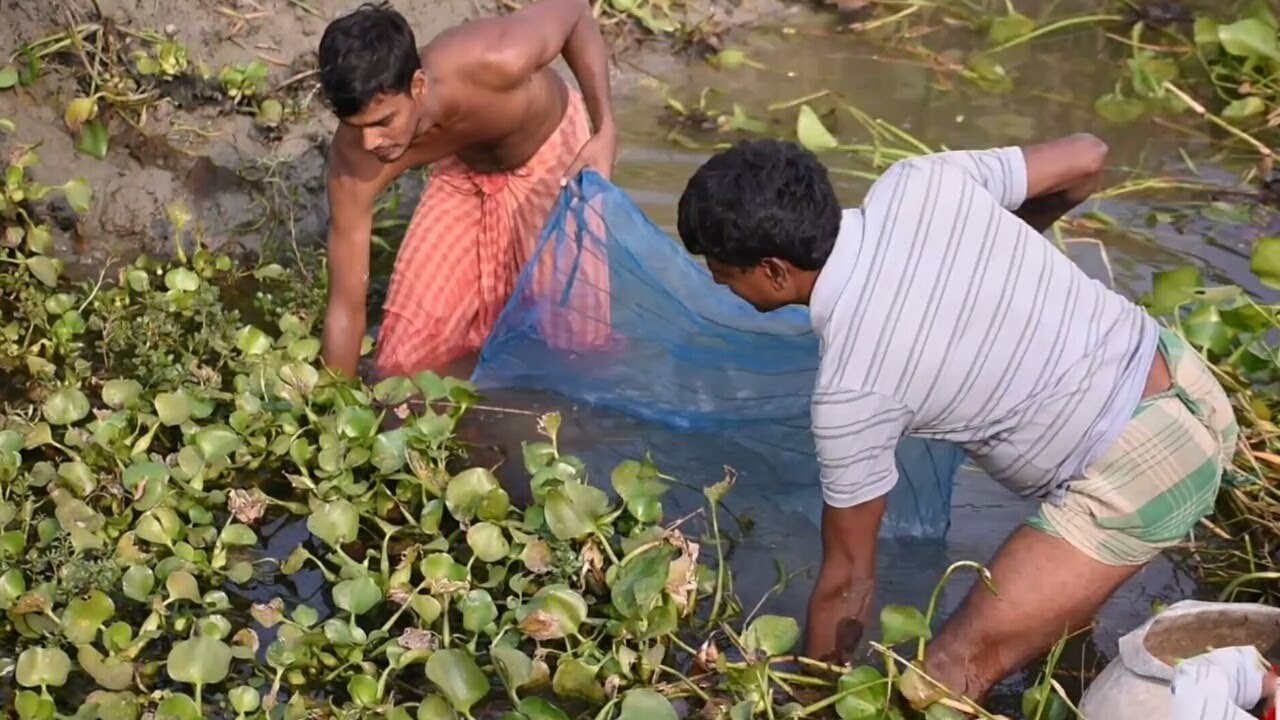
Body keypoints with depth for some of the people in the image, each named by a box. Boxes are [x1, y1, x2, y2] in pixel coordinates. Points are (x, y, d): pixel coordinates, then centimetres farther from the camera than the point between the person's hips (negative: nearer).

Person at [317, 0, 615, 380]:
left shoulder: (498, 63, -43)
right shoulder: (356, 160, -34)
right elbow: (346, 306, -26)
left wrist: (605, 129, -28)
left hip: (552, 151, -2)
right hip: (462, 172, 2)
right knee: (403, 362, -2)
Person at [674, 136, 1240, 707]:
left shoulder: (851, 388, -21)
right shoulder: (916, 182, -7)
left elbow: (847, 579, -8)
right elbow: (1086, 158, 7)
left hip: (1141, 472, -9)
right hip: (1183, 379, 9)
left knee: (942, 686, -6)